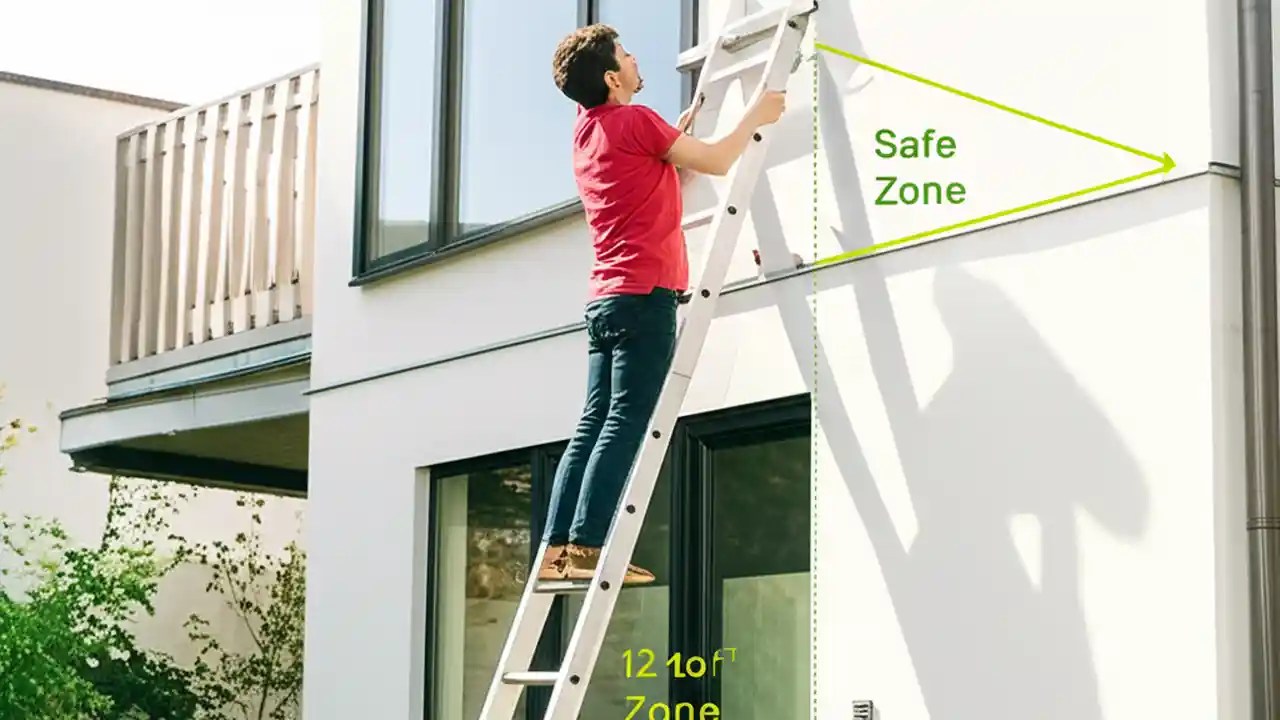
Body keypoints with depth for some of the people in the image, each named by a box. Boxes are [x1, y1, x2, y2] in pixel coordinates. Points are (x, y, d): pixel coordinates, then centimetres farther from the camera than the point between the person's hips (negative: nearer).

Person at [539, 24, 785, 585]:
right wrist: (755, 117, 10)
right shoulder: (634, 120, -7)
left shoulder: (588, 132, 20)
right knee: (626, 425, -11)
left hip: (606, 298, 9)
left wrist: (678, 130, 30)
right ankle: (588, 548, -16)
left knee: (594, 425, 6)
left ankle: (557, 549, 1)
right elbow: (716, 162, -4)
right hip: (644, 295, -9)